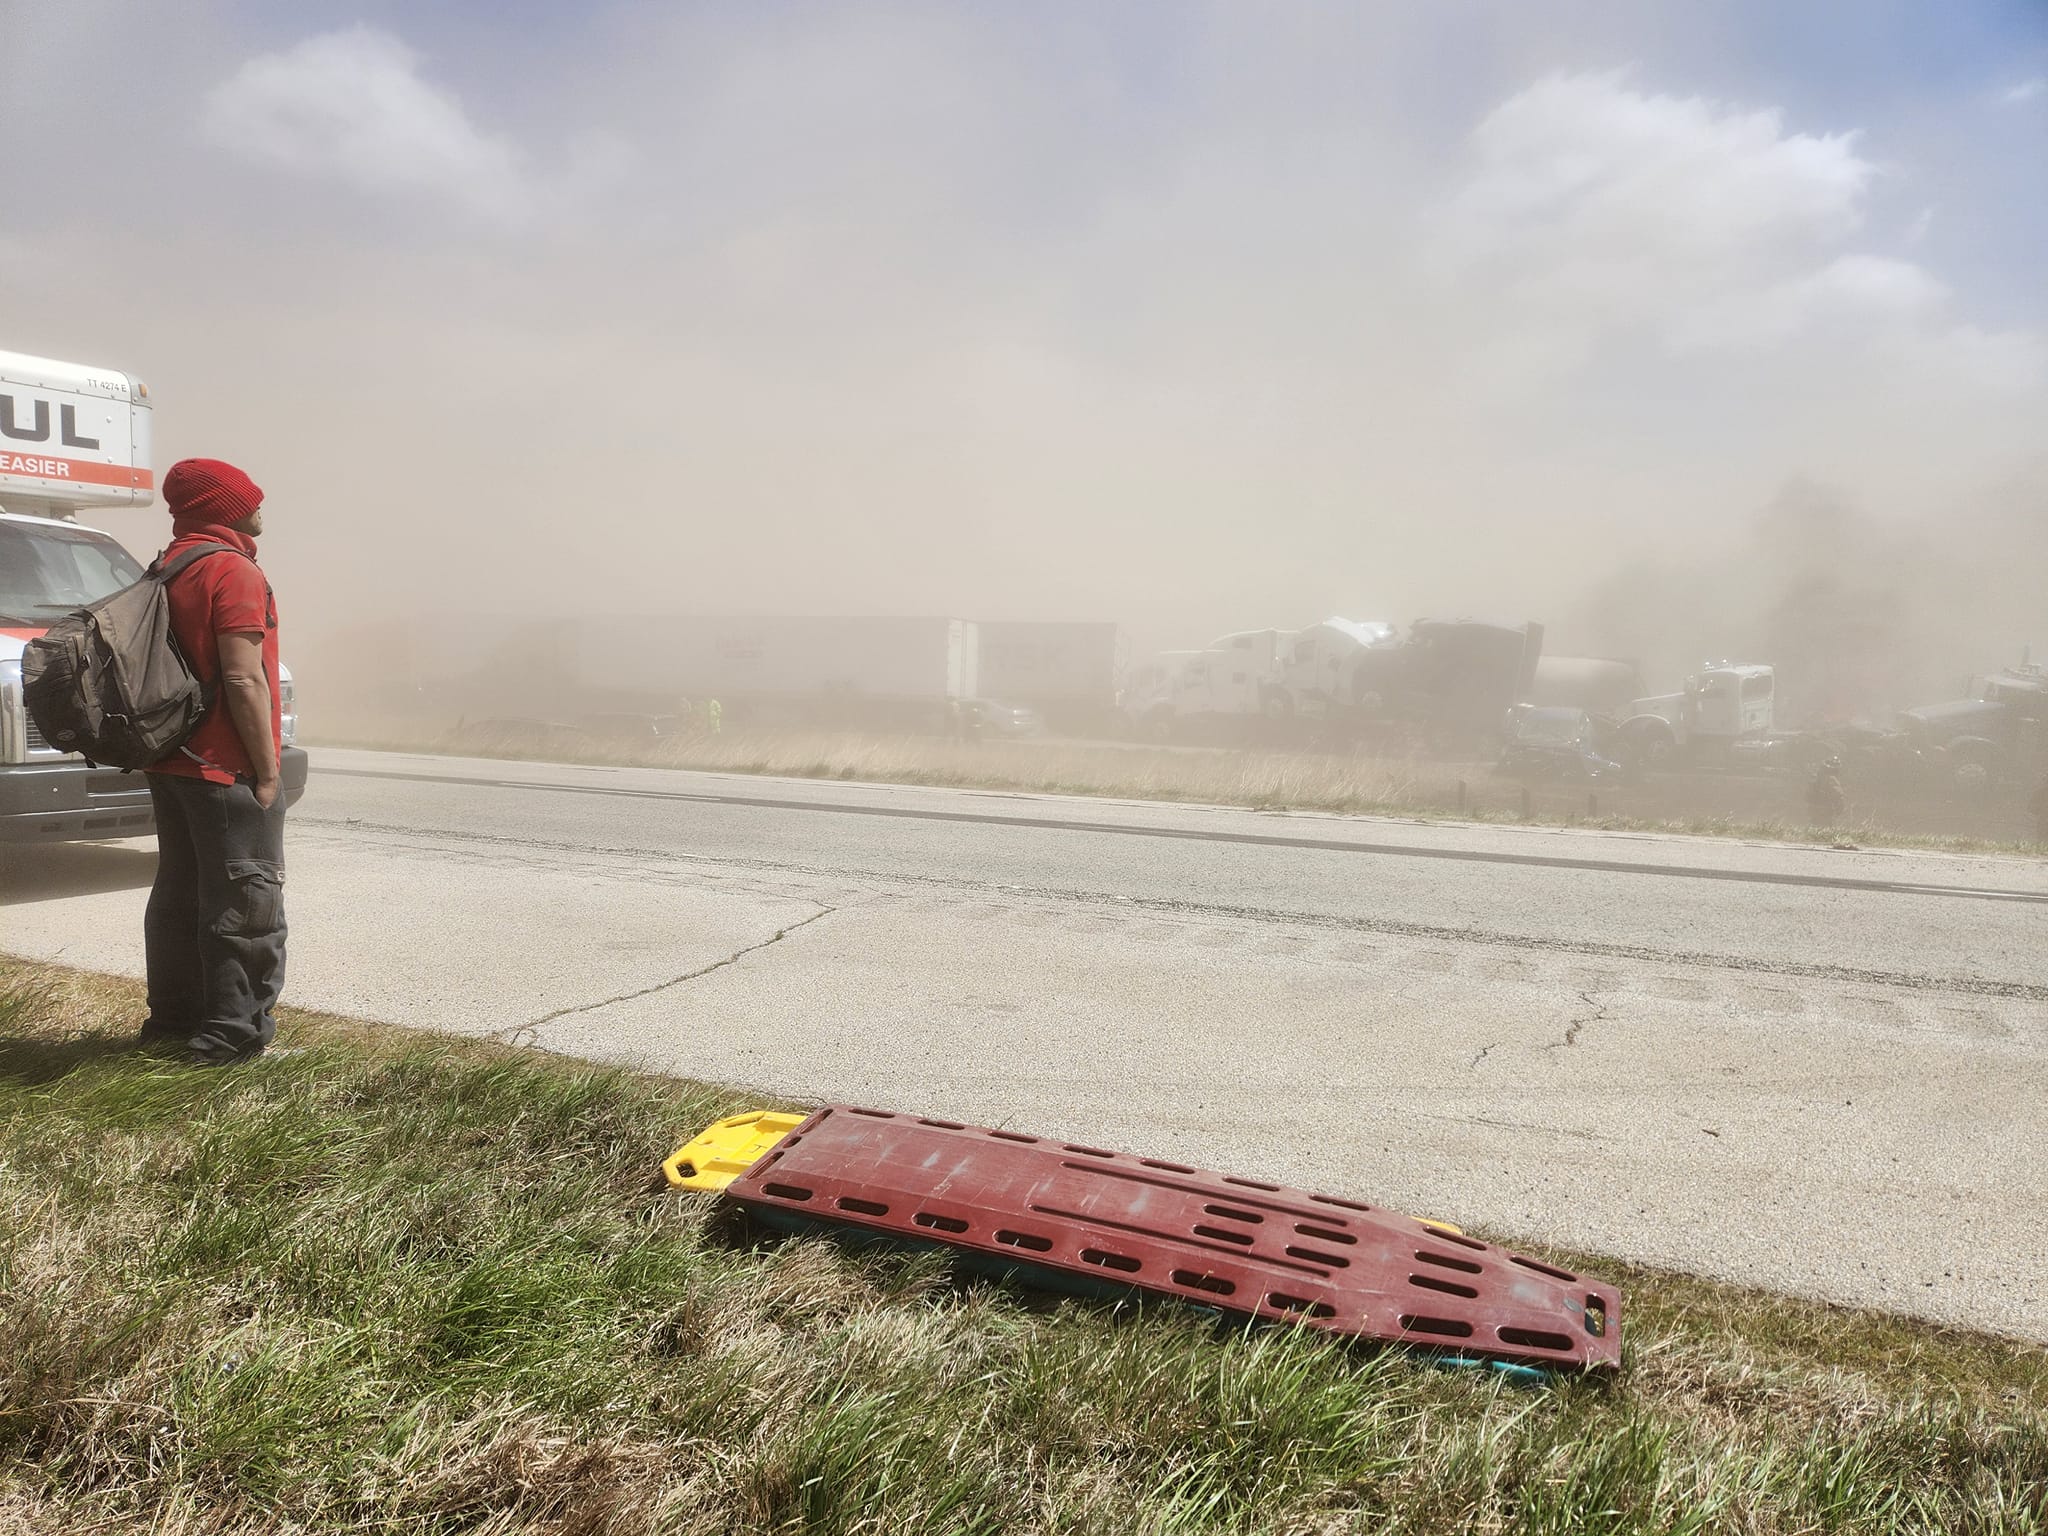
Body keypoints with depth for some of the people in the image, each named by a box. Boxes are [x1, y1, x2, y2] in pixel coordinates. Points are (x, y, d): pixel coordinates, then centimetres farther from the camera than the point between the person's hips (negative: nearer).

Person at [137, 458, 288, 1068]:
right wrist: (268, 770, -16)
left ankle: (172, 1019, 25)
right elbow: (244, 679, -20)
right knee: (246, 904, -3)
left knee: (179, 894, 16)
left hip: (171, 765, 9)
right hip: (227, 769, -9)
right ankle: (231, 1036, 0)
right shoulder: (233, 571, -14)